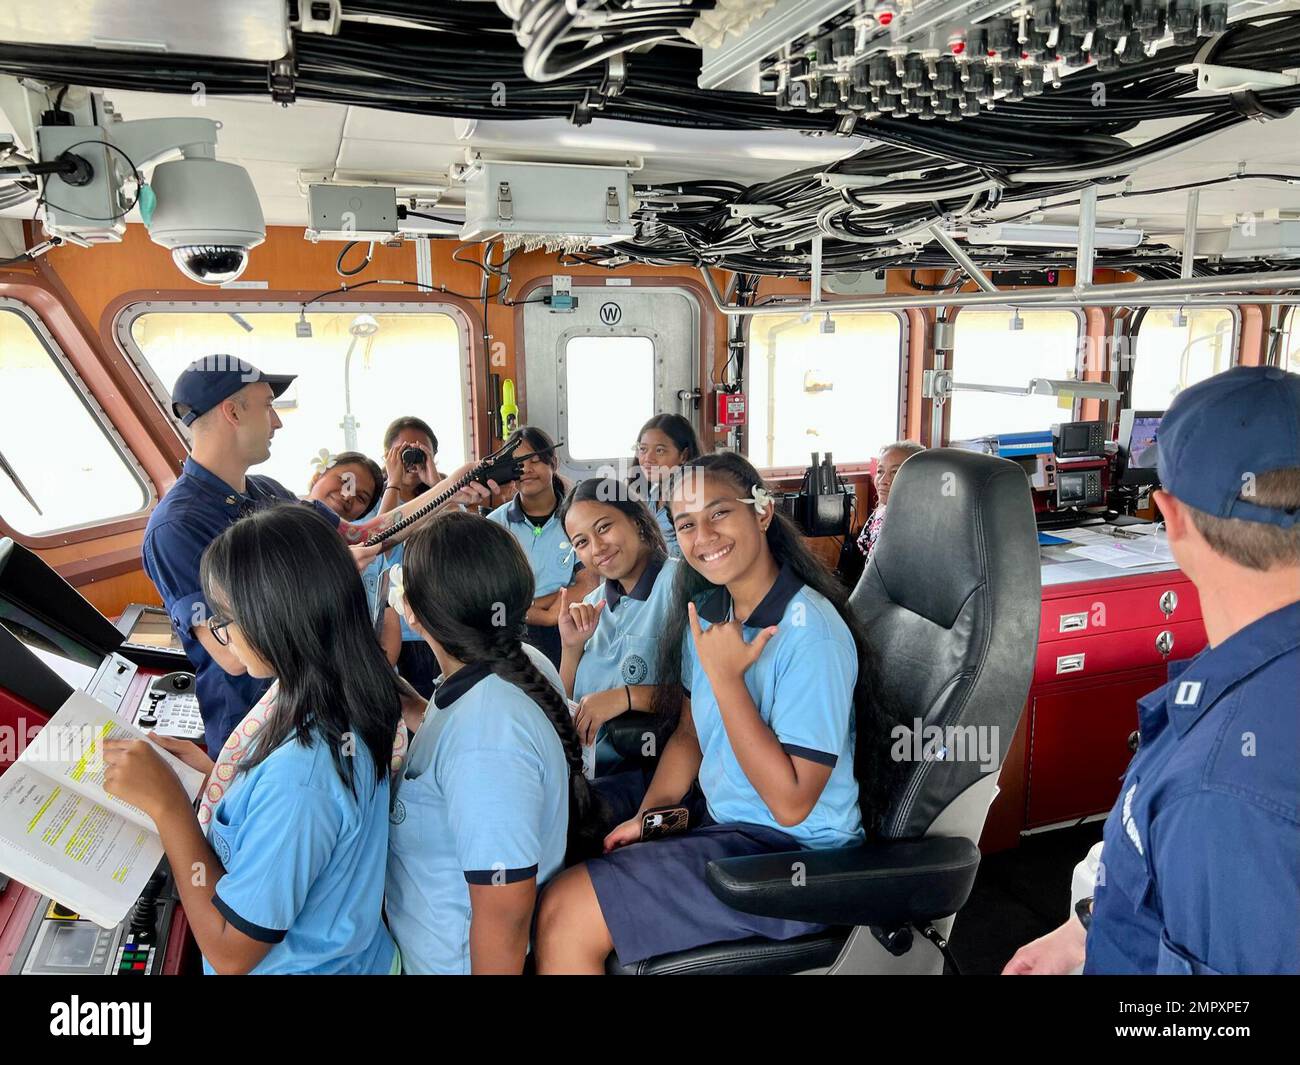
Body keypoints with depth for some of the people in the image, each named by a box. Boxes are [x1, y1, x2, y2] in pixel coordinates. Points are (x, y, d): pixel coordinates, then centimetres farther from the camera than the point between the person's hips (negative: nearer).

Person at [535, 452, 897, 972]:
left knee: (564, 915, -18)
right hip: (715, 811, 8)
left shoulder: (811, 633, -25)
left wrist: (725, 675, -28)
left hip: (791, 851, -8)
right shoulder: (709, 610, 1)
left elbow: (791, 803, -26)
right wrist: (648, 814, -4)